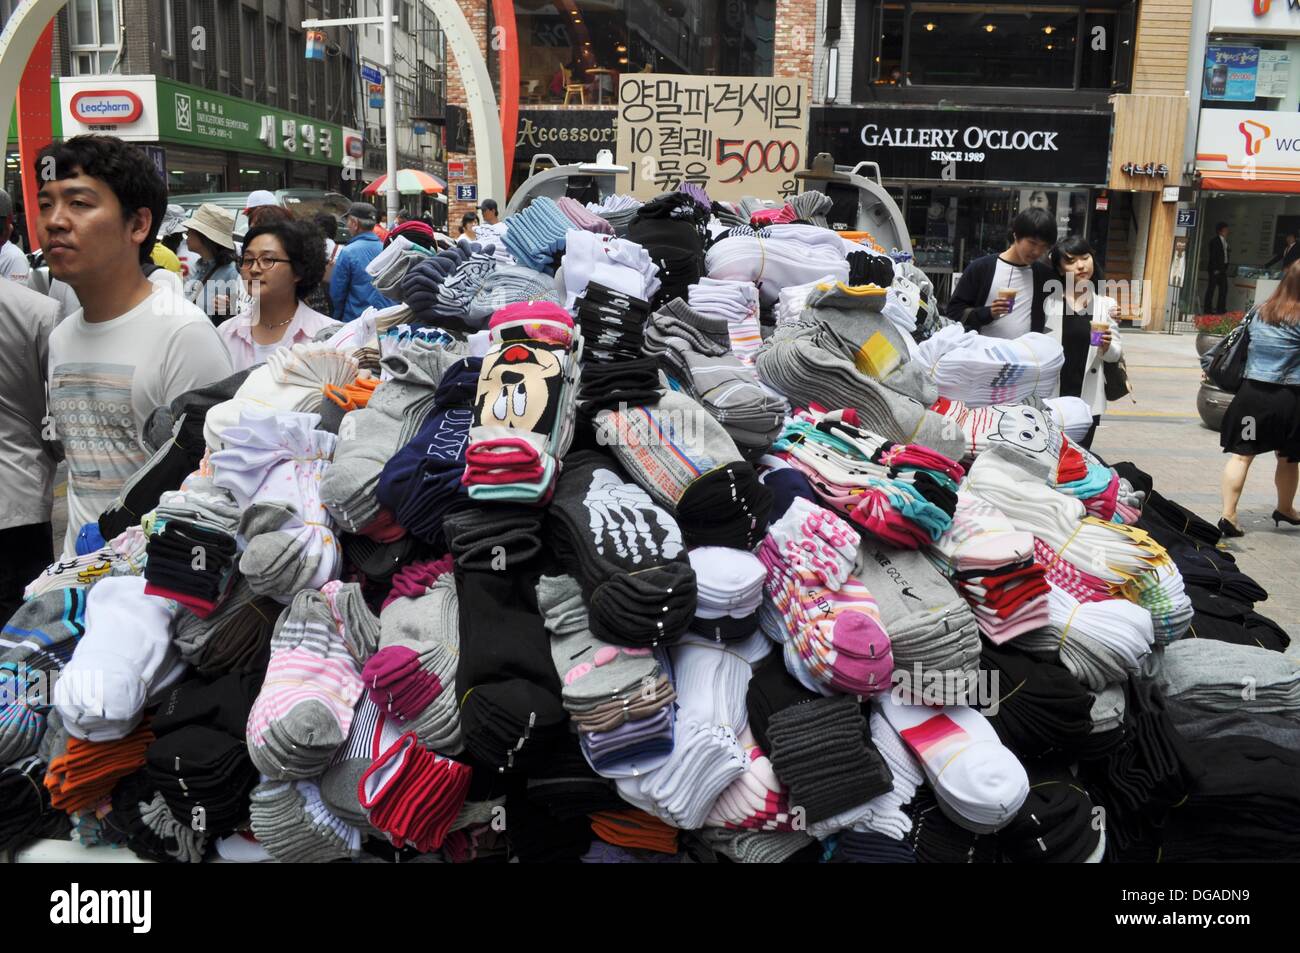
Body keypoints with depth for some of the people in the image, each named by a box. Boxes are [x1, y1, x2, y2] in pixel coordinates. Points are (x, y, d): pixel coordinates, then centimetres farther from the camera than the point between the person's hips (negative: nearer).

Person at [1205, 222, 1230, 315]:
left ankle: (1221, 309, 12)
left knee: (1224, 289, 7)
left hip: (1222, 269, 8)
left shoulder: (1225, 241, 14)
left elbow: (1225, 254, 16)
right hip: (1215, 269, -8)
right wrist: (1215, 269, -16)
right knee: (1211, 289, -3)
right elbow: (1213, 256, -12)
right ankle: (1208, 309, 0)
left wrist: (1225, 267, 7)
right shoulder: (1214, 241, -8)